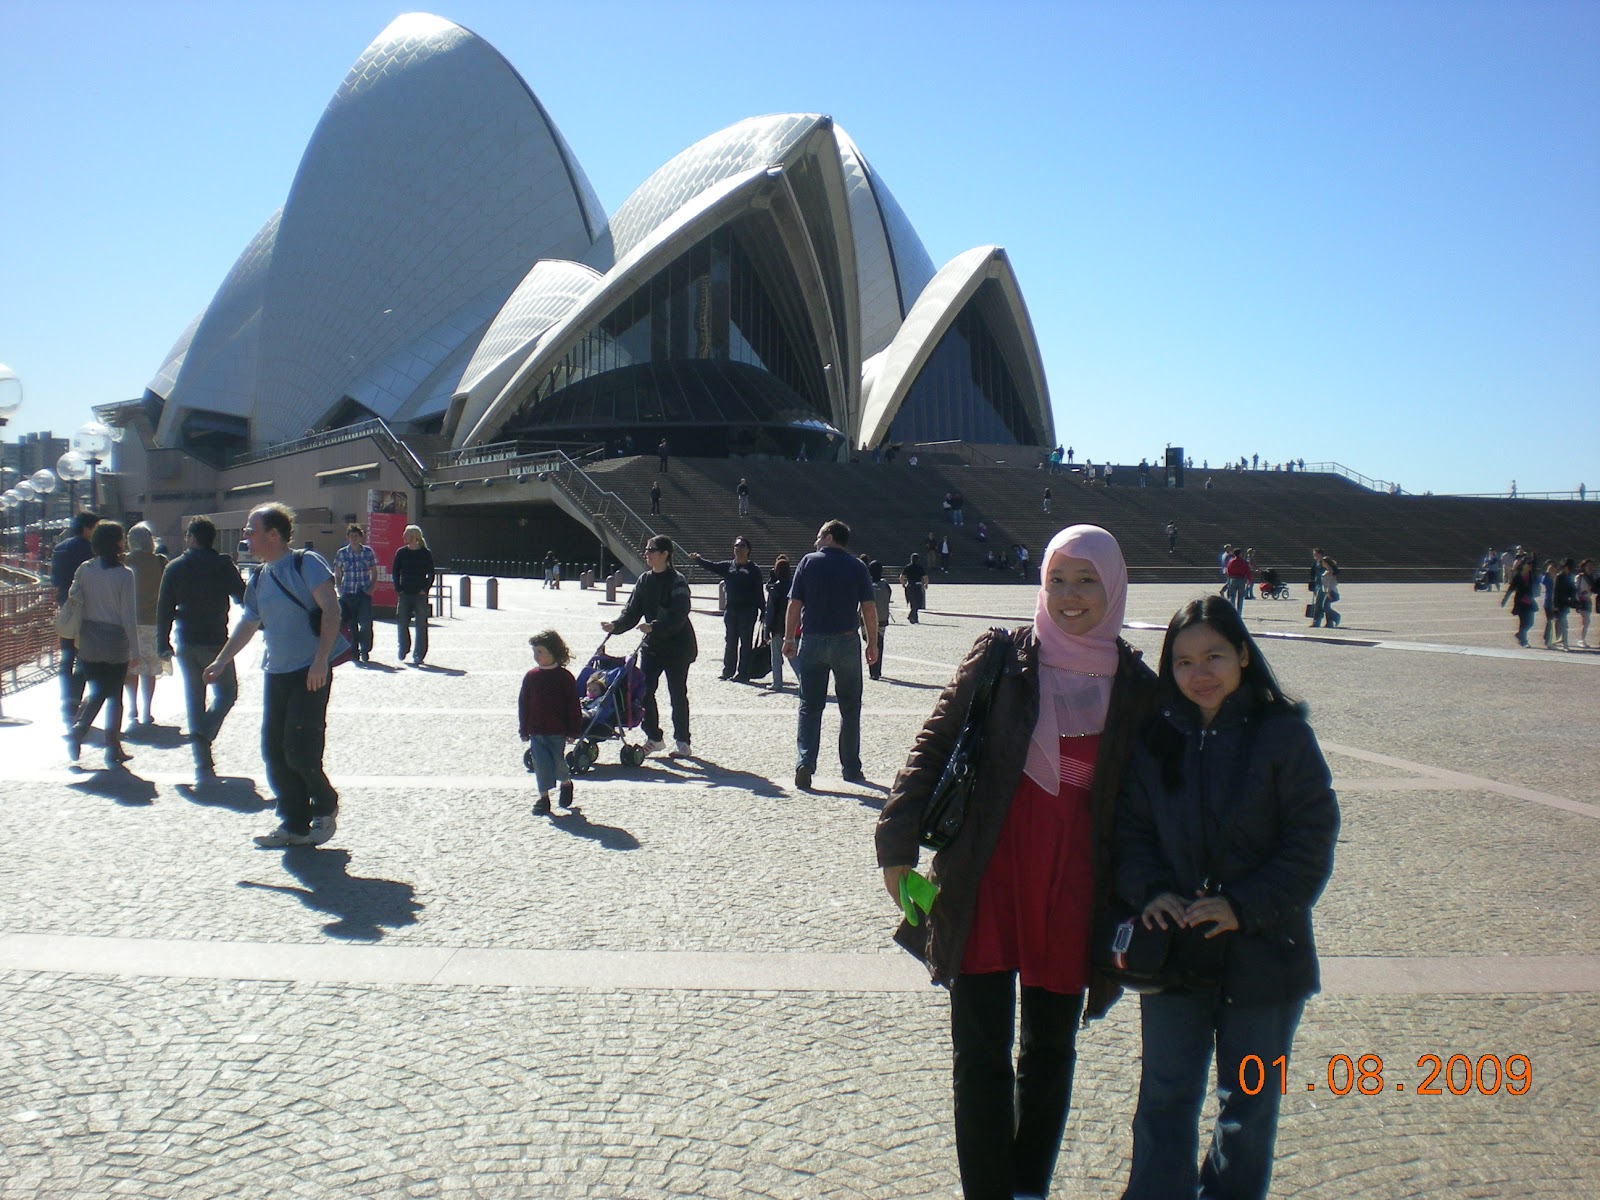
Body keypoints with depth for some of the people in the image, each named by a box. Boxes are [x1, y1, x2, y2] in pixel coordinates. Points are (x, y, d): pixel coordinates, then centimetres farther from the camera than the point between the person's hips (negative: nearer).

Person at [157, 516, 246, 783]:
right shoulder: (223, 566, -5)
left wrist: (163, 642, 9)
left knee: (195, 700, 9)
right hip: (216, 642, -3)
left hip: (186, 643, 3)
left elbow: (164, 608, 3)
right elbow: (244, 598, -3)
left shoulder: (175, 568, 2)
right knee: (226, 692, 12)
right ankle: (203, 735, -14)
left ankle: (203, 765, 8)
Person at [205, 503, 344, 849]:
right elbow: (248, 623, 27)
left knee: (300, 751, -8)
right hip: (275, 674, 8)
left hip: (310, 674, -8)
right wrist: (221, 661, 28)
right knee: (274, 752, 5)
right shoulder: (258, 579, 15)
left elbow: (330, 609, -16)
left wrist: (321, 660, -23)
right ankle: (295, 824, 16)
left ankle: (325, 807, 17)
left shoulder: (306, 563, -7)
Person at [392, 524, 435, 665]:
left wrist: (425, 589, -8)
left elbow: (431, 574, 2)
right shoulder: (401, 552, 6)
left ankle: (419, 655, 5)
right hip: (404, 594, 2)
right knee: (401, 623, 3)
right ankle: (403, 648, 26)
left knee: (421, 625, -1)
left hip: (420, 595, -2)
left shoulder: (426, 554, 0)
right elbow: (395, 572, 8)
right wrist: (398, 589, -3)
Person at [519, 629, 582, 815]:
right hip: (536, 731, 3)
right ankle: (544, 798, 9)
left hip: (558, 731, -3)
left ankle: (566, 783, 33)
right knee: (541, 764, 1)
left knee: (558, 761, 4)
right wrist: (524, 730, 6)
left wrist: (573, 731, -5)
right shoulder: (531, 677, 3)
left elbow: (573, 707, -3)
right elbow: (523, 704, 8)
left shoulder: (564, 677, -6)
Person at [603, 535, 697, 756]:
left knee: (677, 695, 1)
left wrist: (653, 627, -38)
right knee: (644, 690, 3)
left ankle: (682, 742, 14)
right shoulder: (644, 580, 5)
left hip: (677, 646, -6)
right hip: (652, 645, 6)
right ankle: (654, 738, 18)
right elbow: (632, 611, 3)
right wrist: (616, 626, -13)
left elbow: (678, 617, -25)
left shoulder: (677, 582, -15)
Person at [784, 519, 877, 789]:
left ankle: (804, 762, -10)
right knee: (850, 706, 12)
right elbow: (869, 608, -3)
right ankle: (851, 768, 16)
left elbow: (794, 605, -1)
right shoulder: (857, 567, 1)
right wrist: (872, 643, 5)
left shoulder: (809, 562, 1)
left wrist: (789, 638, 6)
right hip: (846, 642, 0)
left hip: (812, 642, 0)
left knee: (810, 706, 6)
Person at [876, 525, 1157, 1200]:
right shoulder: (1001, 658, -3)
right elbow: (933, 745, -3)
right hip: (988, 877, -2)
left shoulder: (1136, 688, 2)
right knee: (981, 1056, 3)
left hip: (1074, 886, 2)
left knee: (1050, 1051, 15)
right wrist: (898, 846, -9)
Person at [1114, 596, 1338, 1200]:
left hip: (1263, 952, -1)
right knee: (1165, 1101, 8)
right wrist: (1149, 890, -17)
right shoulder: (1156, 739, -1)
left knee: (1248, 1105, 16)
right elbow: (1131, 830, 2)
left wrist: (1244, 907, -20)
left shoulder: (1284, 735, -10)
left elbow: (1311, 845, -11)